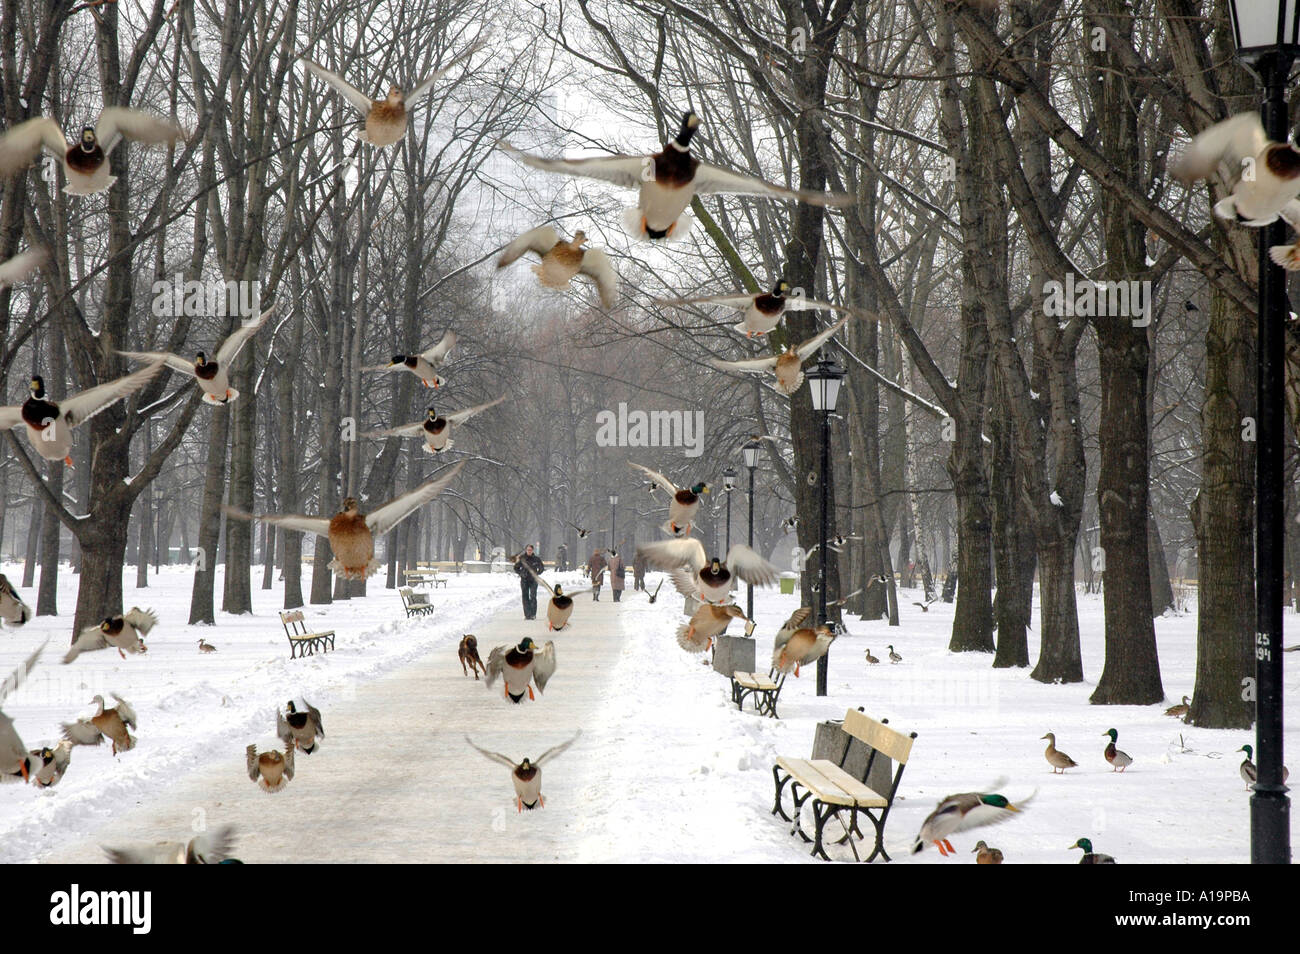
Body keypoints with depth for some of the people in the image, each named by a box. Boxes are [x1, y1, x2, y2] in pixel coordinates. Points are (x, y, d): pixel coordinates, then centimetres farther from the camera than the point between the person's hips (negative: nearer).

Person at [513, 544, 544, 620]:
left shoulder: (536, 559, 0)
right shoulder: (521, 558, 1)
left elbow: (542, 567, 13)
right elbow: (516, 568, 10)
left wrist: (537, 573, -2)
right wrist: (521, 573, -5)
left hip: (533, 580, -1)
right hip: (524, 580, 1)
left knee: (533, 596, -12)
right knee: (525, 597, 0)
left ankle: (533, 614, -9)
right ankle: (527, 614, 5)